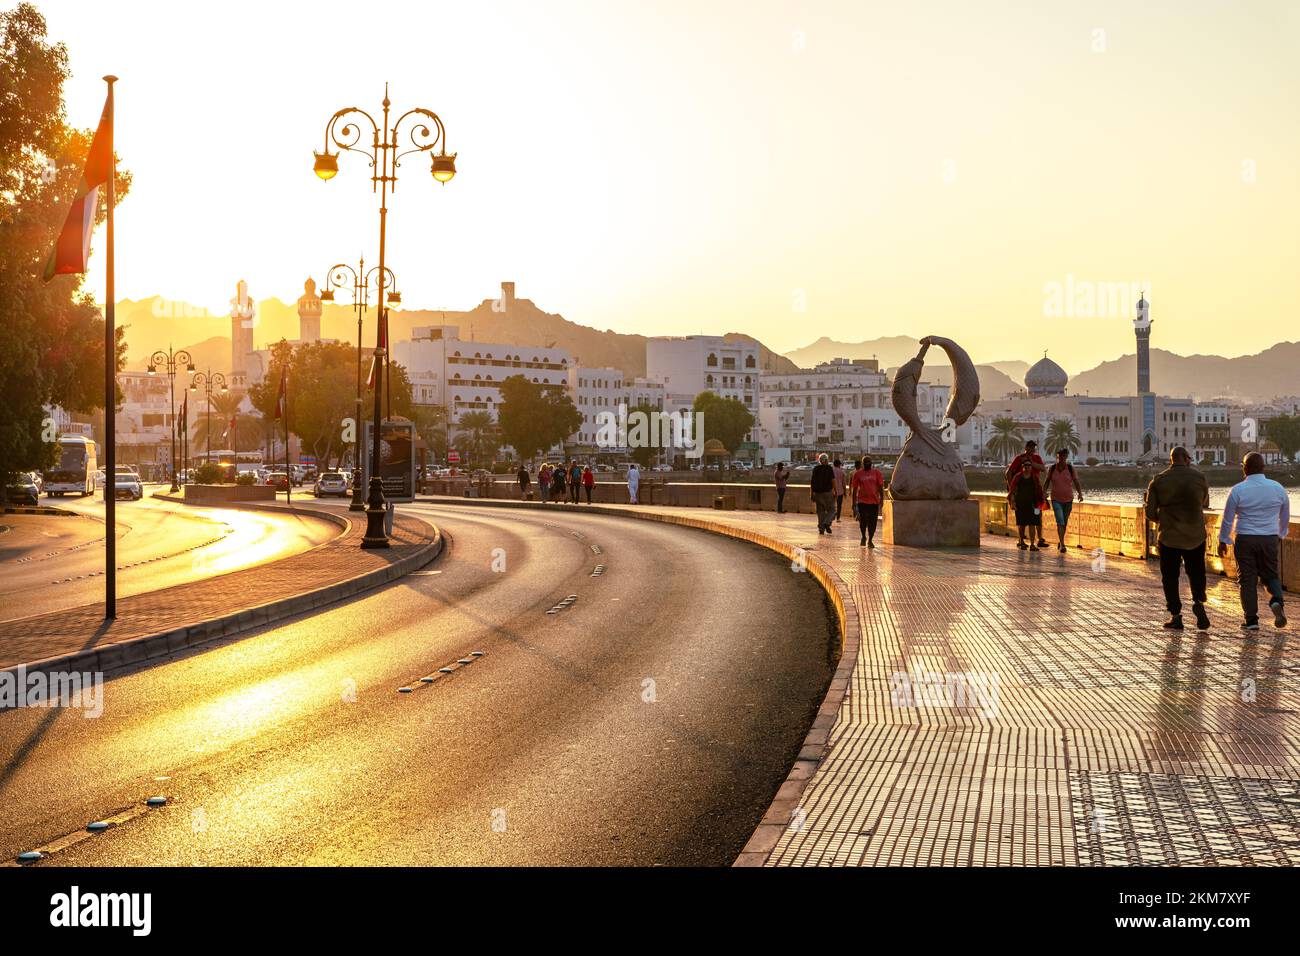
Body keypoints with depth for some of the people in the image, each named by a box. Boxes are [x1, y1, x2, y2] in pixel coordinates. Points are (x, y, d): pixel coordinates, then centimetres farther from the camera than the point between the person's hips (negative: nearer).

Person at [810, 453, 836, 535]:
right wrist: (835, 492, -2)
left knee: (820, 511, 9)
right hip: (828, 492, -3)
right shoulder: (829, 468, -4)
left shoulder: (815, 469, 5)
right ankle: (827, 523, -17)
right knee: (831, 510, 7)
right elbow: (833, 481, -8)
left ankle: (821, 529, 6)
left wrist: (812, 493, 8)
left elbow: (811, 481, 4)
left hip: (818, 493, 3)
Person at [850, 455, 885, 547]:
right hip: (862, 501, -1)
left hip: (874, 501, 1)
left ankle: (870, 540, 16)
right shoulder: (857, 473, 4)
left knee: (872, 522, 2)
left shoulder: (876, 472, 4)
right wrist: (854, 503, 5)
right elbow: (855, 489, 7)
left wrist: (882, 499, -2)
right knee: (863, 521, -6)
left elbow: (880, 487, 5)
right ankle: (864, 537, 21)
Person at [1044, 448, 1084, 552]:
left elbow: (1076, 482, -4)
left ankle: (1060, 542, 32)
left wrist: (1080, 494, -17)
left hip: (1068, 499, 2)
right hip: (1056, 499, -2)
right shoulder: (1052, 468, -2)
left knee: (1065, 523, 13)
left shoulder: (1070, 468, -3)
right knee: (1060, 522, -15)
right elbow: (1047, 481, 11)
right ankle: (1062, 545, -17)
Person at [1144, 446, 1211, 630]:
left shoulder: (1158, 481, -6)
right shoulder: (1199, 478, -3)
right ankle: (1198, 601, -10)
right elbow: (1205, 504, 12)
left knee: (1170, 577, 9)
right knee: (1196, 573, 15)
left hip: (1169, 537, -1)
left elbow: (1150, 513, -5)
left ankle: (1175, 615, 7)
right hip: (1196, 536, 1)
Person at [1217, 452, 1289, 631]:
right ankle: (1277, 600, -11)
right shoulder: (1278, 488, 1)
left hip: (1245, 540, -2)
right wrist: (1280, 534, 32)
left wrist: (1223, 541, 12)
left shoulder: (1238, 490, -8)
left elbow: (1227, 518, -1)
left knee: (1247, 579, 5)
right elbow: (1285, 517, 14)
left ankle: (1251, 620, 5)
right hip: (1270, 539, 2)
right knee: (1271, 575, 17)